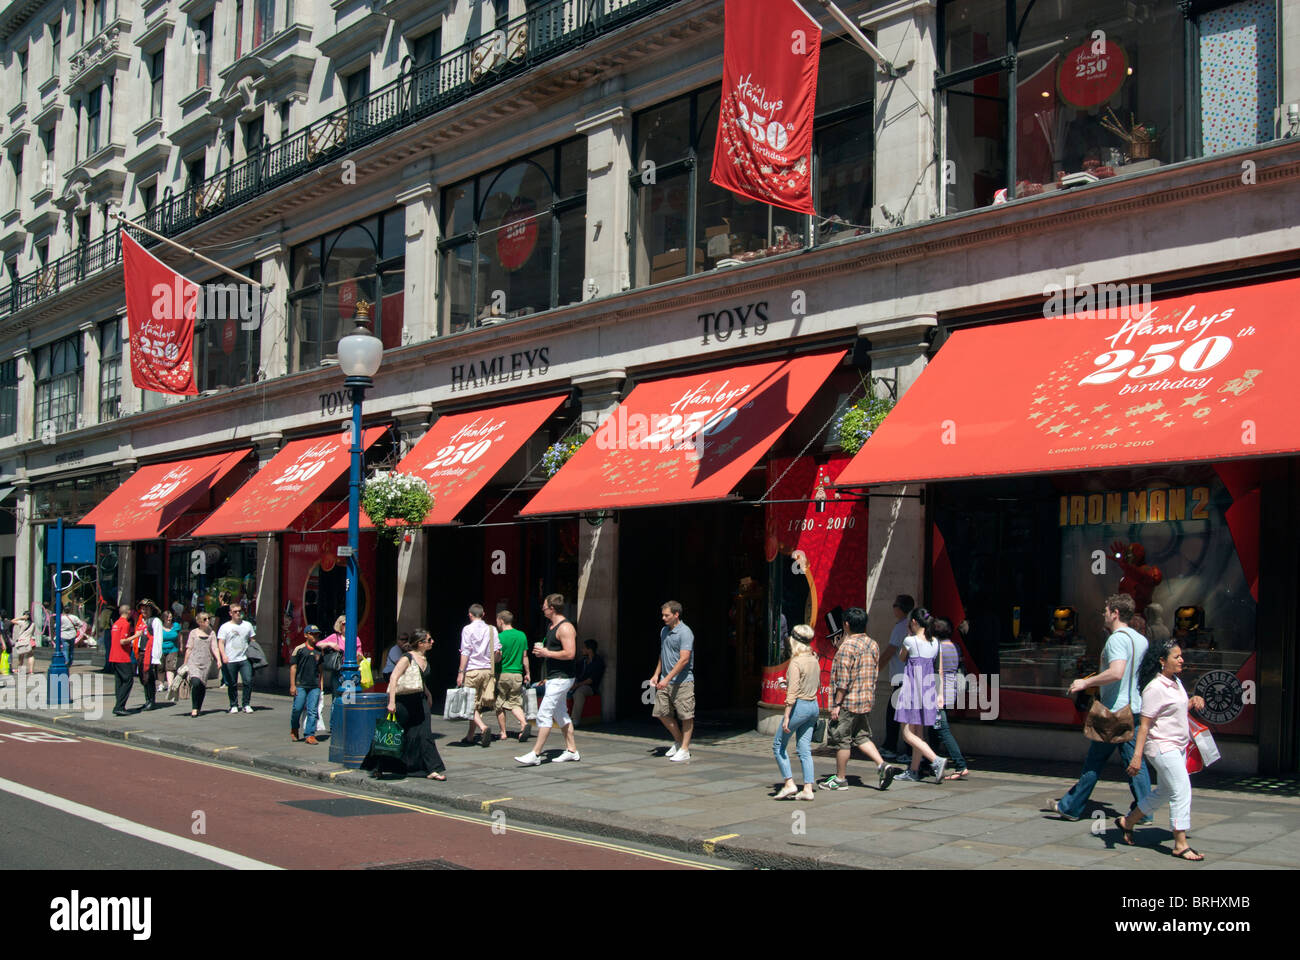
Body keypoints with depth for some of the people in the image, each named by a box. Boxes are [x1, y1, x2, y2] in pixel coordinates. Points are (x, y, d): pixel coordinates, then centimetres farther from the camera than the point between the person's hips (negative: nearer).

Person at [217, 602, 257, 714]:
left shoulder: (247, 625, 13)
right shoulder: (225, 627, 4)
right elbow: (220, 643, 0)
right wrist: (224, 655, -15)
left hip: (245, 659, 2)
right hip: (230, 660, -2)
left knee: (248, 681, -10)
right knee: (232, 684, 3)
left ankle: (247, 705, 0)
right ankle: (233, 706, 16)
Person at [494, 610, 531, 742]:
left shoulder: (499, 637, -9)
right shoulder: (522, 635, 6)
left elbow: (498, 657, -14)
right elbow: (525, 656, 10)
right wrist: (527, 673, 17)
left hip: (502, 673, -4)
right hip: (517, 674, 4)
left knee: (499, 705, 9)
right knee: (515, 703, 9)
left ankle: (503, 733, 11)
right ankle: (523, 723, -17)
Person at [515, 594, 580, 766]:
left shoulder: (565, 627, -17)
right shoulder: (553, 626, 16)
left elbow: (570, 654, -25)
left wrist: (547, 653, -18)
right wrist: (542, 651, 10)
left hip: (561, 678, -11)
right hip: (554, 677, 11)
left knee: (544, 714, -11)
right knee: (560, 715, 14)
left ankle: (535, 754, -10)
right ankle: (572, 750, 21)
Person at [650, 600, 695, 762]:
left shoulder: (685, 632, -14)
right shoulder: (664, 631, 13)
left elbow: (684, 659, -21)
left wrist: (668, 678, -24)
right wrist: (656, 675, 15)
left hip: (682, 682, -8)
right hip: (665, 682, 8)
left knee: (686, 716, -2)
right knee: (662, 713, 11)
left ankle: (684, 749, 5)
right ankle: (678, 741, 28)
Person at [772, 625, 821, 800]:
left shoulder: (796, 662, -15)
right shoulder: (814, 660, 8)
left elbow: (792, 692, -20)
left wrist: (786, 717, -19)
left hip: (799, 706, -7)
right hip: (814, 706, 8)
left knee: (778, 745, 6)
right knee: (805, 749, 10)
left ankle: (789, 784, 0)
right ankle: (808, 789, 6)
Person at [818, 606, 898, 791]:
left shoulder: (847, 646, -16)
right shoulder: (873, 645, 8)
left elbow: (843, 680, -19)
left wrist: (837, 704, -14)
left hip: (849, 701, -8)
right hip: (867, 700, 8)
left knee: (841, 739, 3)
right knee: (862, 736, 17)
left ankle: (840, 779, 11)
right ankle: (882, 765, 1)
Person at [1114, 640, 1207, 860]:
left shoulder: (1176, 683, 10)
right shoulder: (1155, 688, -17)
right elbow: (1145, 725, -18)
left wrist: (1193, 702, 5)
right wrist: (1137, 756, -20)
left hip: (1178, 746, 9)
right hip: (1162, 747, -9)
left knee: (1164, 792, 17)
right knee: (1182, 791, -12)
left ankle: (1127, 821, 33)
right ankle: (1181, 845, -7)